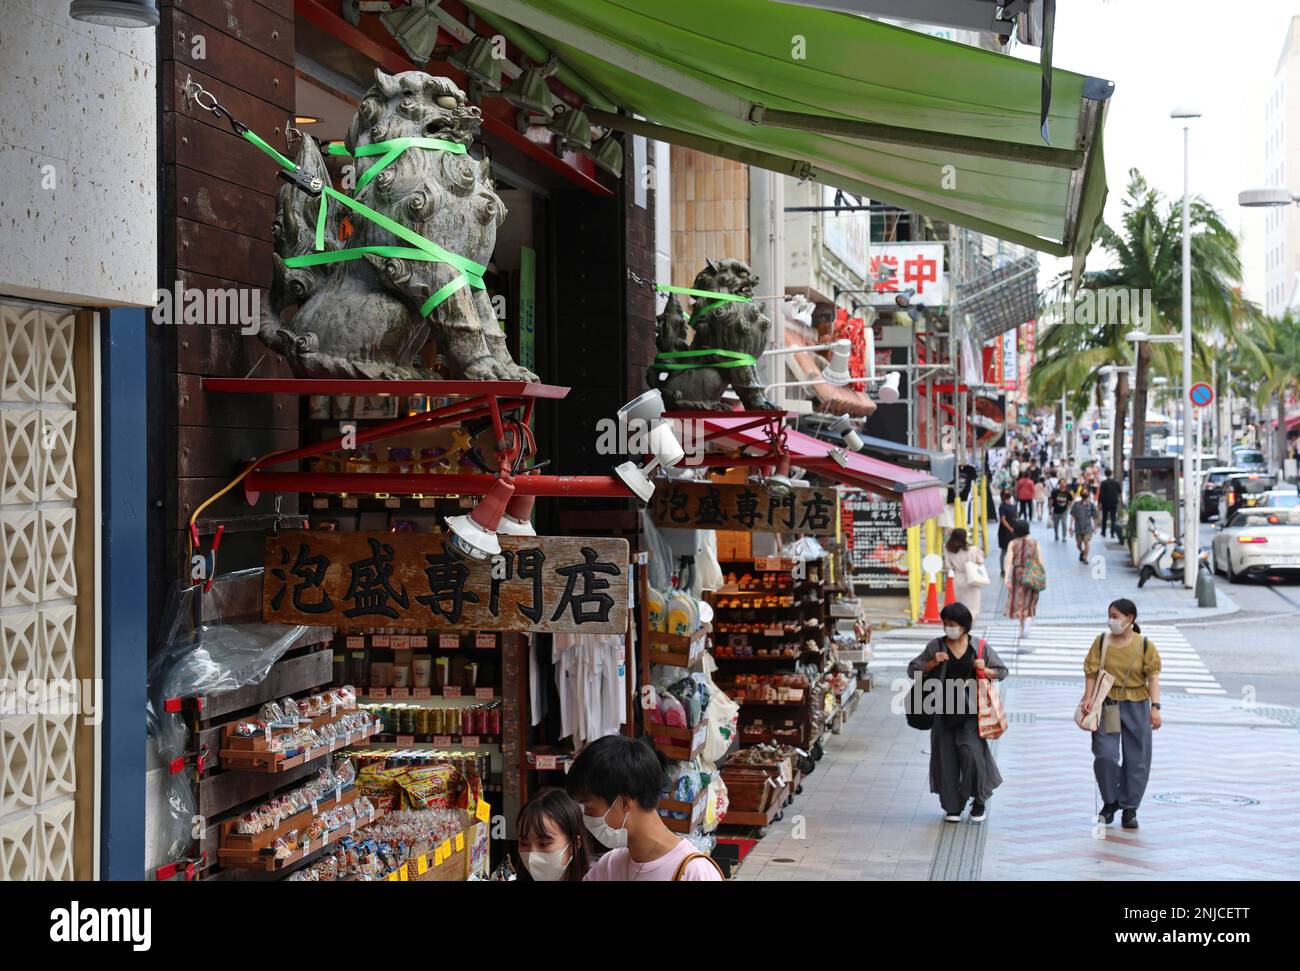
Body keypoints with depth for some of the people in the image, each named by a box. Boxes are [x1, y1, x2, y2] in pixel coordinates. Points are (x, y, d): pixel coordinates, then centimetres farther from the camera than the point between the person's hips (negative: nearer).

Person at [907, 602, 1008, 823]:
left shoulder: (979, 648, 1)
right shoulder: (936, 646, 2)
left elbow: (1002, 671, 10)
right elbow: (912, 670, 6)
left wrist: (985, 670, -10)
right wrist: (933, 663, -11)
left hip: (969, 713, -1)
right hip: (944, 712, 2)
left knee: (972, 754, -11)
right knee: (946, 757, 4)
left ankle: (979, 801, 12)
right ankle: (952, 806, 17)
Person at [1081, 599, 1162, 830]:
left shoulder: (1145, 645, -2)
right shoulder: (1101, 642, 2)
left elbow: (1153, 677, -4)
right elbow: (1091, 673, 0)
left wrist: (1155, 706, -12)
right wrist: (1088, 697, -12)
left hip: (1136, 706, 0)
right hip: (1106, 704, 0)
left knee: (1136, 759, 3)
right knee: (1105, 754, -7)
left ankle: (1130, 808, 16)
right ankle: (1110, 802, 15)